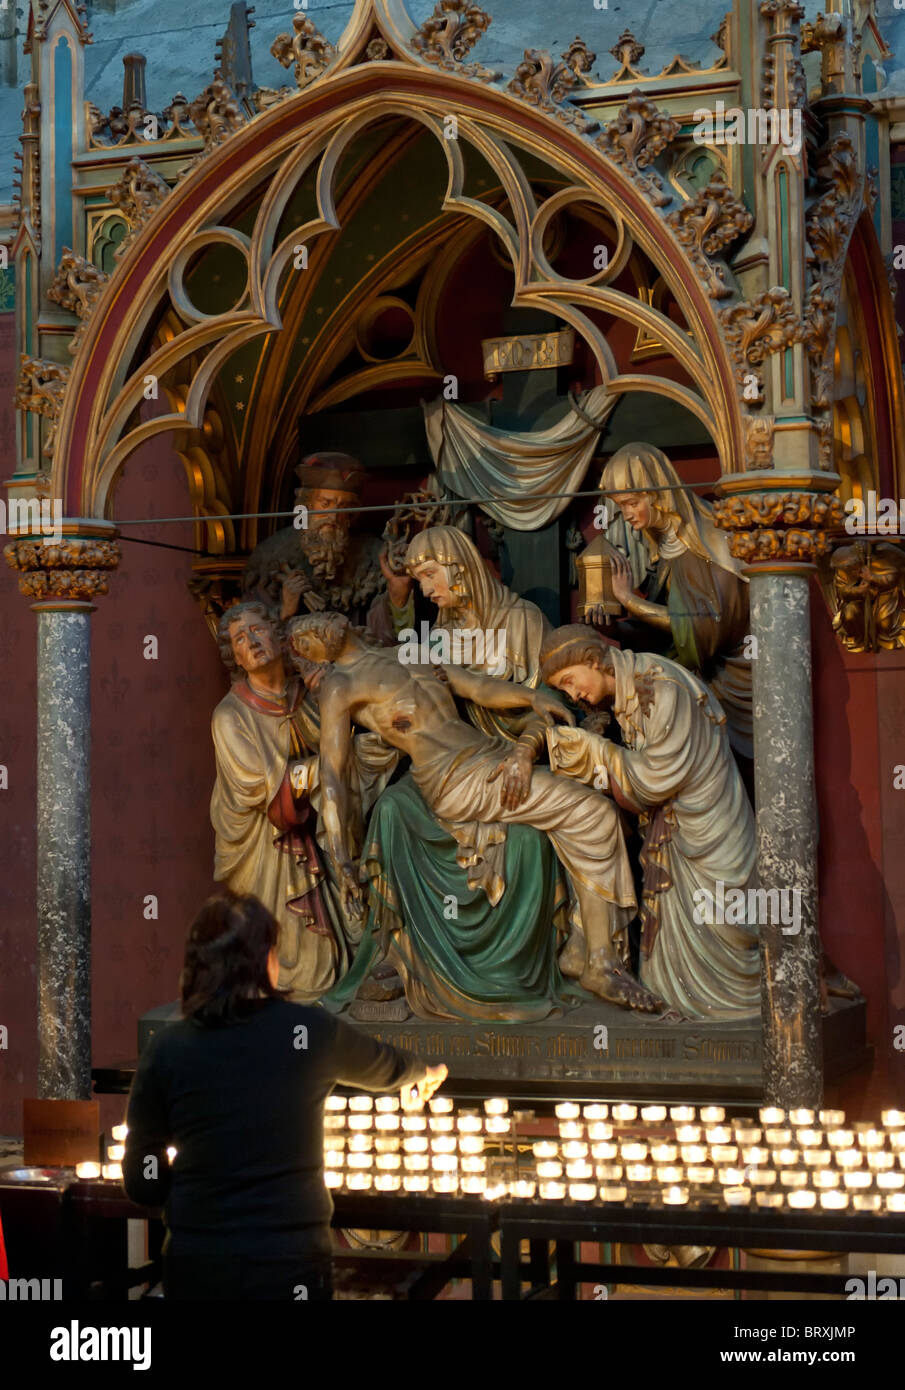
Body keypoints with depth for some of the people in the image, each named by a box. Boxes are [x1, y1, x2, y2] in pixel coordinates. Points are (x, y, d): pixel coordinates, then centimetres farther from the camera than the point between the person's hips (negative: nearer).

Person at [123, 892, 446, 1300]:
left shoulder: (164, 1050, -4)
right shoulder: (309, 1031, -3)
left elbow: (142, 1184, 0)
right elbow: (386, 1067, 19)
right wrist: (425, 1075, 42)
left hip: (194, 1268, 2)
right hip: (288, 1268, -1)